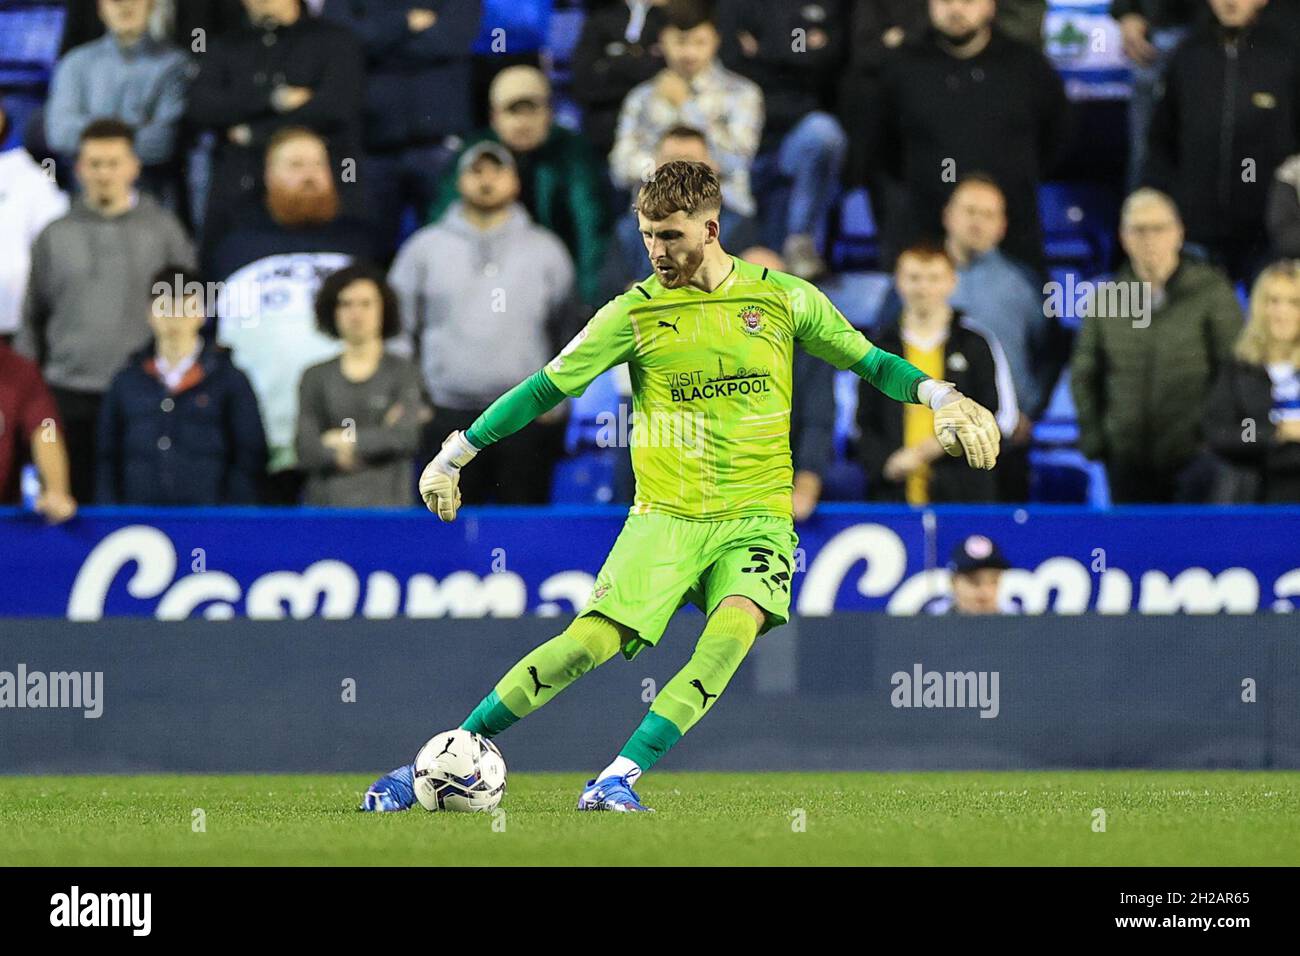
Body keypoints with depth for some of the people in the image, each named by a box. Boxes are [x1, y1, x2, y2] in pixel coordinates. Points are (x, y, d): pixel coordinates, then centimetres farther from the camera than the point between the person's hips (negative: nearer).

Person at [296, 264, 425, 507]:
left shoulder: (402, 372, 5)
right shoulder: (315, 377, 12)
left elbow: (407, 438, -9)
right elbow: (307, 452, 1)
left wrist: (345, 439, 0)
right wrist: (379, 438, -6)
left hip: (386, 503, -2)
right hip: (327, 502, 2)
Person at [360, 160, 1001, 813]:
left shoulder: (785, 299, 5)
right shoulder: (635, 312, 3)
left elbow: (869, 362, 15)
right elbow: (547, 387, 8)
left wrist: (940, 396, -1)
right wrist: (454, 454, 8)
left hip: (756, 514, 0)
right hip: (665, 514, 0)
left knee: (734, 628, -29)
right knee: (593, 639, -15)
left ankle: (622, 776, -28)